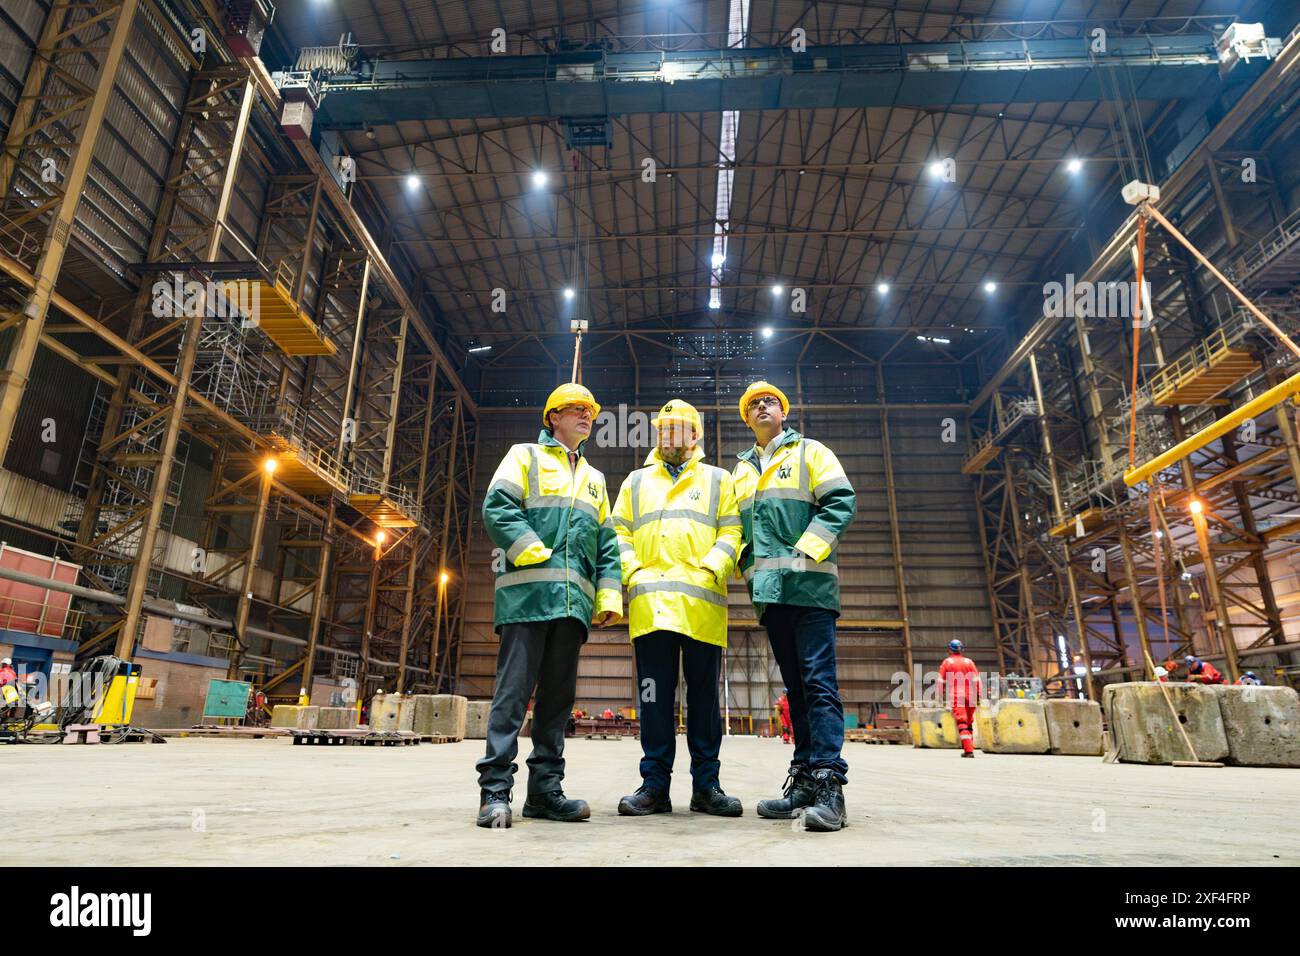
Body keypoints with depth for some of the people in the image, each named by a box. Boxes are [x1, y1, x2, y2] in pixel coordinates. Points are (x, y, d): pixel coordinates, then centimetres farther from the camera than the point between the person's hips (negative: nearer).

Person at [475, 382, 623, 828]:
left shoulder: (594, 479, 26)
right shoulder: (526, 456, 10)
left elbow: (606, 543, 21)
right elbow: (497, 508, -5)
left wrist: (609, 594, 8)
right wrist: (535, 554, -15)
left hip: (574, 599, 6)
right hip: (529, 592, -5)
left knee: (558, 695, 6)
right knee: (513, 690, -7)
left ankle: (545, 789, 13)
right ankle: (495, 790, -2)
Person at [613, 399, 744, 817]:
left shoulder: (718, 480, 17)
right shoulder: (636, 481, 22)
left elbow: (731, 532, 7)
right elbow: (618, 533, 14)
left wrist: (710, 570, -9)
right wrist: (632, 573, -3)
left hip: (702, 604, -1)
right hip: (650, 604, 1)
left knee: (704, 696, 4)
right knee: (654, 697, 2)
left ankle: (706, 784, 13)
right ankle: (654, 785, 10)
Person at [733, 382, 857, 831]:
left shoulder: (810, 453, 7)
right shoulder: (742, 470, 22)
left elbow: (841, 502, -5)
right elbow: (740, 527, 24)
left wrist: (805, 552, -15)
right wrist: (748, 565, 6)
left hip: (809, 584, -5)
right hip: (770, 589, 6)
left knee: (818, 682, -11)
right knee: (795, 687, 8)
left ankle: (829, 784, -10)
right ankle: (804, 780, 13)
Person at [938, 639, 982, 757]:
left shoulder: (947, 662, 4)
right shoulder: (969, 662, 9)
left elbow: (941, 681, 3)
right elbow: (976, 680, 3)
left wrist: (942, 694, 11)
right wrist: (978, 696, 5)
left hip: (955, 696, -3)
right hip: (970, 696, 3)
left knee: (962, 724, -7)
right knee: (969, 723, 17)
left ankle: (969, 751, -16)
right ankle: (969, 747, 20)